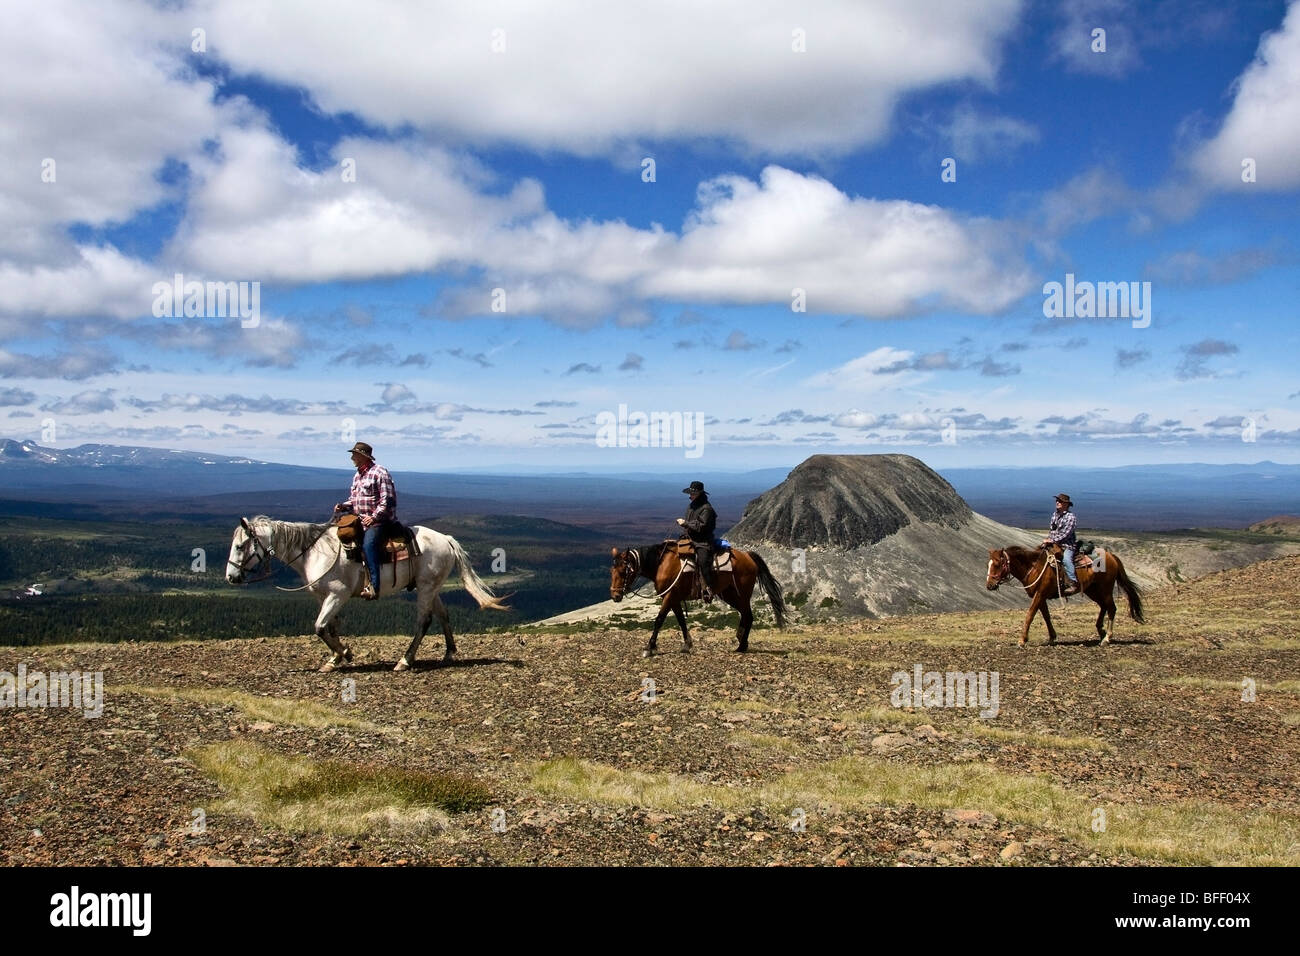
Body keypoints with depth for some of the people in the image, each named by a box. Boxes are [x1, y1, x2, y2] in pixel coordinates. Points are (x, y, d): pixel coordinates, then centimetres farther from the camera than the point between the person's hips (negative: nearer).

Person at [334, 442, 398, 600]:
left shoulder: (379, 472, -9)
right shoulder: (357, 476, 18)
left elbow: (388, 500, -14)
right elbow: (354, 499, 26)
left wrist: (374, 517, -21)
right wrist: (343, 506, 5)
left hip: (380, 521, -10)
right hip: (360, 520, 10)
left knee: (368, 544, -32)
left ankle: (373, 587, -38)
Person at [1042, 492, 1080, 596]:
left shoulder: (1070, 516, -10)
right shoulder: (1054, 514, 12)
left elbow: (1065, 533, -16)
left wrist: (1052, 540, -19)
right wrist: (1048, 539, 2)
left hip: (1068, 544, -8)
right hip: (1055, 544, 8)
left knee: (1066, 558, -32)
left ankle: (1073, 584, -32)